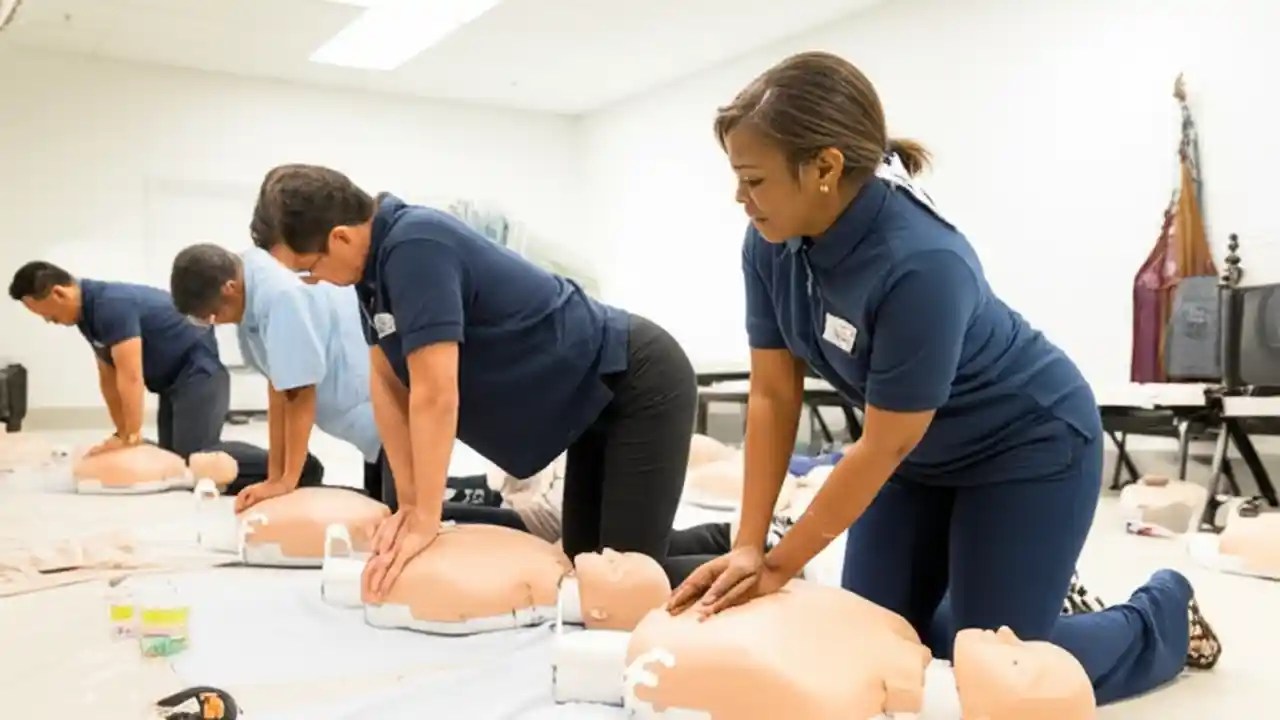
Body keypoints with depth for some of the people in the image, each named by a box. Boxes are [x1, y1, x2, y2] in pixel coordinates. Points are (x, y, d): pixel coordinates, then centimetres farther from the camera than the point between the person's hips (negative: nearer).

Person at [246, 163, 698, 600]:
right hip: (594, 395, 9)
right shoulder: (377, 258, 0)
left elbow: (435, 394, -30)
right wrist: (410, 503, -3)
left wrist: (425, 520, -23)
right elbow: (387, 382, 1)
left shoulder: (415, 246, -29)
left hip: (641, 386, -9)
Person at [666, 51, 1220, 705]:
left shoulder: (922, 264, -37)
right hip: (924, 454, 7)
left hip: (1027, 447, -6)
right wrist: (747, 548, -15)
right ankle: (1032, 593, 30)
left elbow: (884, 445, -28)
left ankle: (1168, 611, 24)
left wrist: (779, 565, -20)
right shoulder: (769, 247, -17)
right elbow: (772, 397, -12)